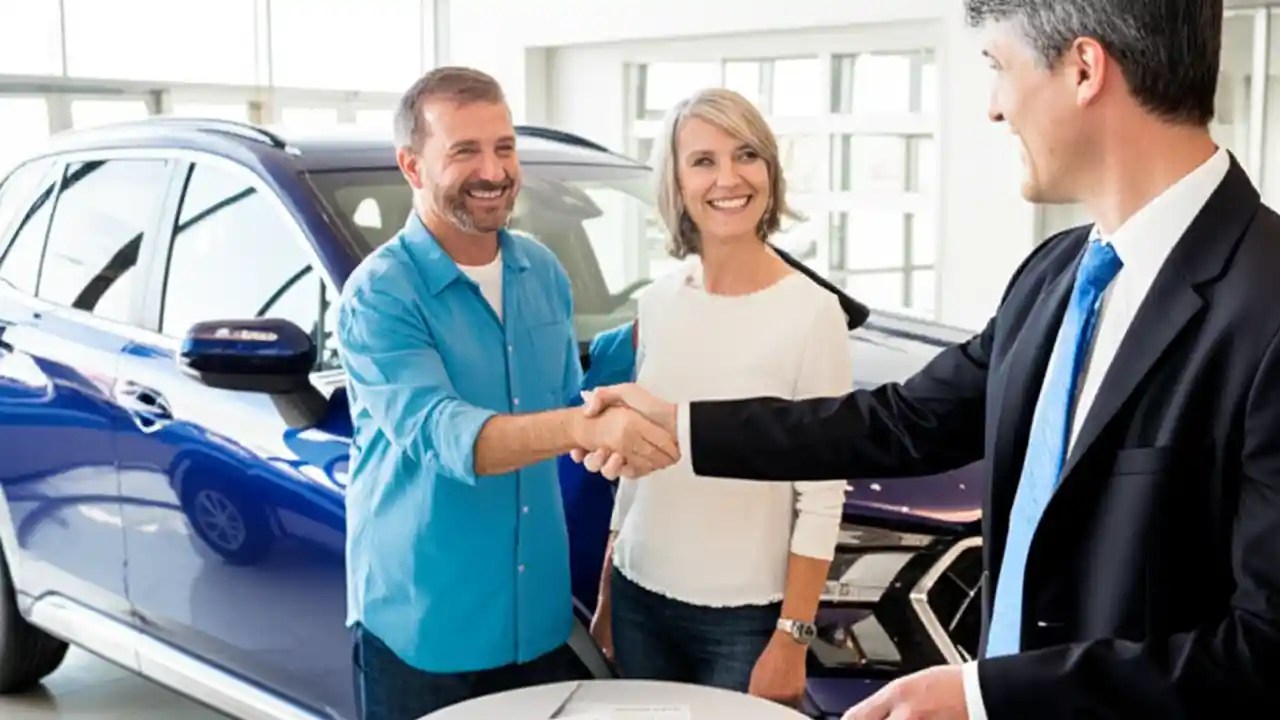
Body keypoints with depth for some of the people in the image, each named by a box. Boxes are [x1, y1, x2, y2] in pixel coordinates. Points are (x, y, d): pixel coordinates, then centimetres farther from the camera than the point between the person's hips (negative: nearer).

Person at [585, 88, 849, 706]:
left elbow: (822, 499, -11)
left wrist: (792, 636, -12)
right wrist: (605, 597, 12)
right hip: (641, 600, 5)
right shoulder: (657, 302, 3)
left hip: (744, 617, -4)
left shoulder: (811, 312, -12)